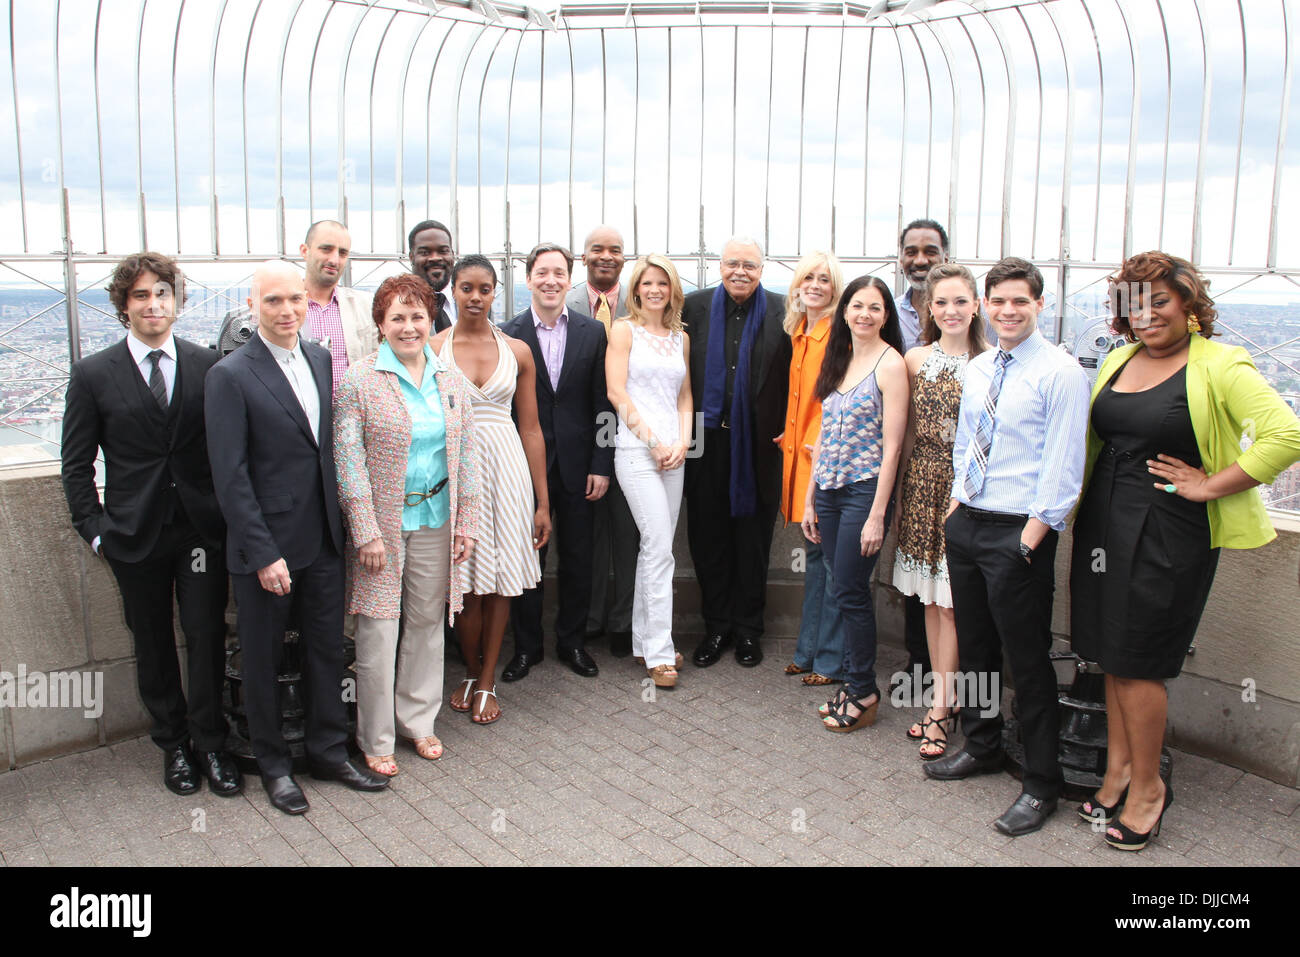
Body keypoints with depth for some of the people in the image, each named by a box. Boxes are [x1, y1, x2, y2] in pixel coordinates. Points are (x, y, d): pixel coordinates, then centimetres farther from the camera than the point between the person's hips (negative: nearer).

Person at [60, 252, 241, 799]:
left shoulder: (208, 366, 1)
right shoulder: (93, 375, 0)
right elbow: (77, 466, 4)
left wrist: (229, 516, -4)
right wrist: (95, 530, -2)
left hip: (203, 531, 0)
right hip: (136, 536, 0)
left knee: (208, 639, 3)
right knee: (153, 646, 13)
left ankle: (209, 744, 21)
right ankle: (173, 745, 30)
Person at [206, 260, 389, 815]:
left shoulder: (321, 360, 6)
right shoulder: (231, 375, -11)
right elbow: (230, 475, -14)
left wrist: (343, 524, 5)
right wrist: (263, 553, -16)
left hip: (324, 540, 5)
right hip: (265, 546, -5)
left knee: (327, 650, 15)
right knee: (264, 660, 11)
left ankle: (329, 753, 32)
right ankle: (273, 765, 29)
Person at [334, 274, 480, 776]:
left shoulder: (451, 380, 8)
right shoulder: (358, 380, -6)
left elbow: (467, 453, 10)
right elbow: (349, 459, -8)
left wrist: (466, 521, 5)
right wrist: (366, 530, -13)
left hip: (437, 519, 4)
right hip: (382, 521, -4)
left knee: (427, 622, 12)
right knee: (378, 631, 1)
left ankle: (418, 720, 30)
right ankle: (375, 740, 17)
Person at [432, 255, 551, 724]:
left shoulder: (517, 351, 6)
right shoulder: (432, 348, 1)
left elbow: (531, 429, 7)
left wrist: (542, 501, 5)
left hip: (506, 466, 1)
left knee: (500, 579, 4)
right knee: (466, 581, 3)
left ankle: (487, 680, 21)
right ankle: (471, 672, 26)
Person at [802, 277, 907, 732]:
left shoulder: (890, 363, -8)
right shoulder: (839, 360, 13)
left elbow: (892, 446, -12)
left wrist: (877, 514, -15)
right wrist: (809, 498, 12)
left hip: (865, 489, -6)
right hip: (829, 490, 6)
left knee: (850, 592, -2)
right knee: (844, 590, 11)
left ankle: (863, 693, 13)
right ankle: (856, 683, 23)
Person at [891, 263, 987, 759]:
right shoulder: (916, 359, 6)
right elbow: (909, 429, 11)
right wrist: (900, 489, 9)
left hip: (966, 485, -4)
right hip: (922, 481, 4)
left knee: (951, 601, -1)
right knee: (930, 599, 9)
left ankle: (940, 709, 7)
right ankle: (944, 698, 21)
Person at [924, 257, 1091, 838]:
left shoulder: (1060, 372, -11)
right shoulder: (976, 370, 11)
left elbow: (1063, 463, -14)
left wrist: (1033, 534, -16)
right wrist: (958, 503, 12)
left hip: (1018, 533, -7)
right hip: (966, 522, 7)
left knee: (1027, 659, 2)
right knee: (973, 644, 18)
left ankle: (1040, 785, 17)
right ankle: (981, 746, 38)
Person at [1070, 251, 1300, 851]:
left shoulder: (1219, 366, -8)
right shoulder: (1118, 360, 11)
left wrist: (1210, 487, -15)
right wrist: (1081, 513, 13)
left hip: (1167, 531, -6)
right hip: (1103, 521, 6)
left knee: (1136, 662, 0)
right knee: (1112, 656, 12)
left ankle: (1147, 786, 19)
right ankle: (1119, 767, 27)